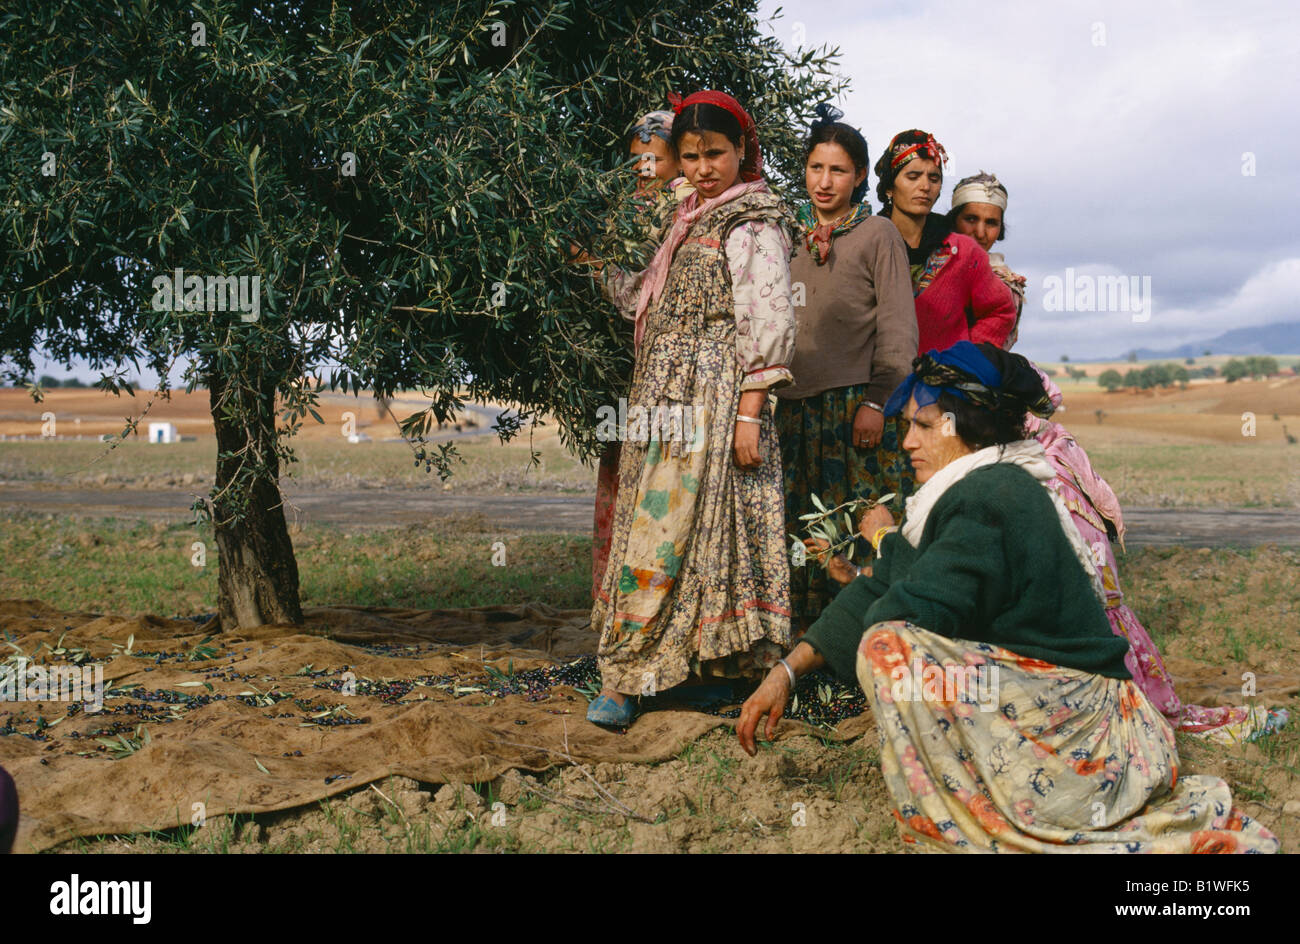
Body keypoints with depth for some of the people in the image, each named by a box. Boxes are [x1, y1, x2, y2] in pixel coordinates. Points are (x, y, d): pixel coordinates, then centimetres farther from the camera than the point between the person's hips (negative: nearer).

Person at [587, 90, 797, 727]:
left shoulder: (753, 224, -6)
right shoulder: (691, 220, 19)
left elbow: (768, 324, -13)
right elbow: (648, 305, 25)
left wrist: (749, 413, -18)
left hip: (714, 399, -8)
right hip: (667, 399, 8)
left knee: (669, 529, -10)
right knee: (653, 525, 5)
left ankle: (628, 673, -7)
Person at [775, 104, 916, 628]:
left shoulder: (877, 235, 3)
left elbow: (898, 328, -3)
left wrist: (877, 402, -12)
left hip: (856, 403, -5)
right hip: (795, 404, 5)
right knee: (799, 531, 1)